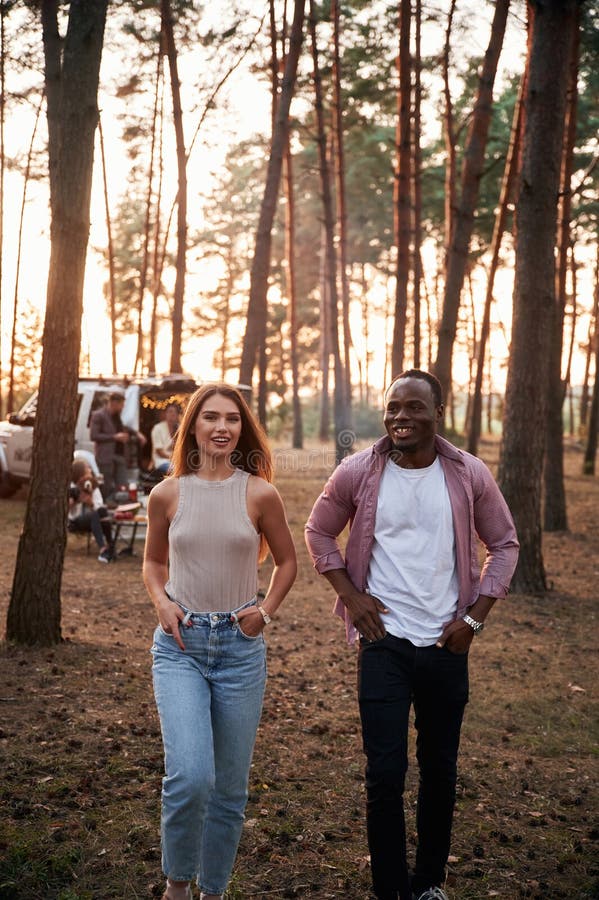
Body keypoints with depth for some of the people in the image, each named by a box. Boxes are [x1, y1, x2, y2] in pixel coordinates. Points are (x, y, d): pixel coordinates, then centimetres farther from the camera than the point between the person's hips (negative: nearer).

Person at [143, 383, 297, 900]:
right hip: (180, 644, -1)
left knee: (230, 786, 9)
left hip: (240, 646, 1)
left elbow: (287, 561, 12)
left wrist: (267, 610, -2)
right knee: (190, 776, -16)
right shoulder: (167, 495, 0)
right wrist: (161, 602, -3)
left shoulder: (259, 494, -2)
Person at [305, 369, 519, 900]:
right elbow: (319, 532, 8)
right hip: (384, 642, -1)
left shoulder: (469, 476, -5)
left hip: (447, 644, 2)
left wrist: (475, 617, -2)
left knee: (440, 769, 14)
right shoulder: (358, 473, -6)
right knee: (386, 771, -2)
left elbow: (504, 545, 6)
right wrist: (350, 594, -3)